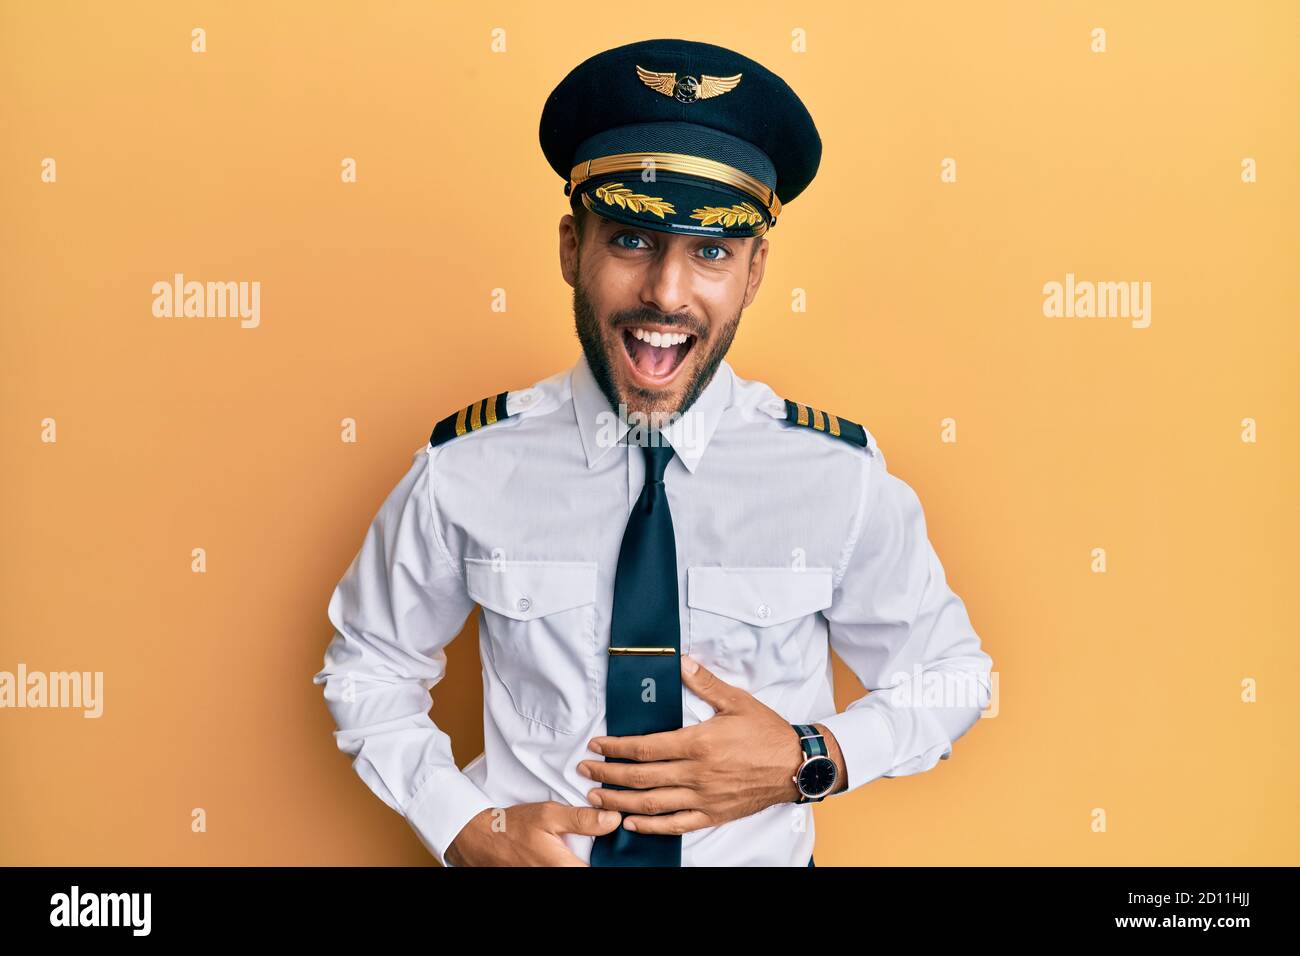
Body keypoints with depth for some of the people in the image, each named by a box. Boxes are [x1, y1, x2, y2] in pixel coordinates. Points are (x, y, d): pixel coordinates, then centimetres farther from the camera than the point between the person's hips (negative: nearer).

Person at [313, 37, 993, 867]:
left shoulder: (840, 475, -15)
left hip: (763, 851, 1)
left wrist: (812, 761, -18)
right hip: (527, 850, 0)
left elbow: (949, 680, -2)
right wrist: (465, 827, -13)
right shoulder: (467, 469, -14)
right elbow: (368, 671, 0)